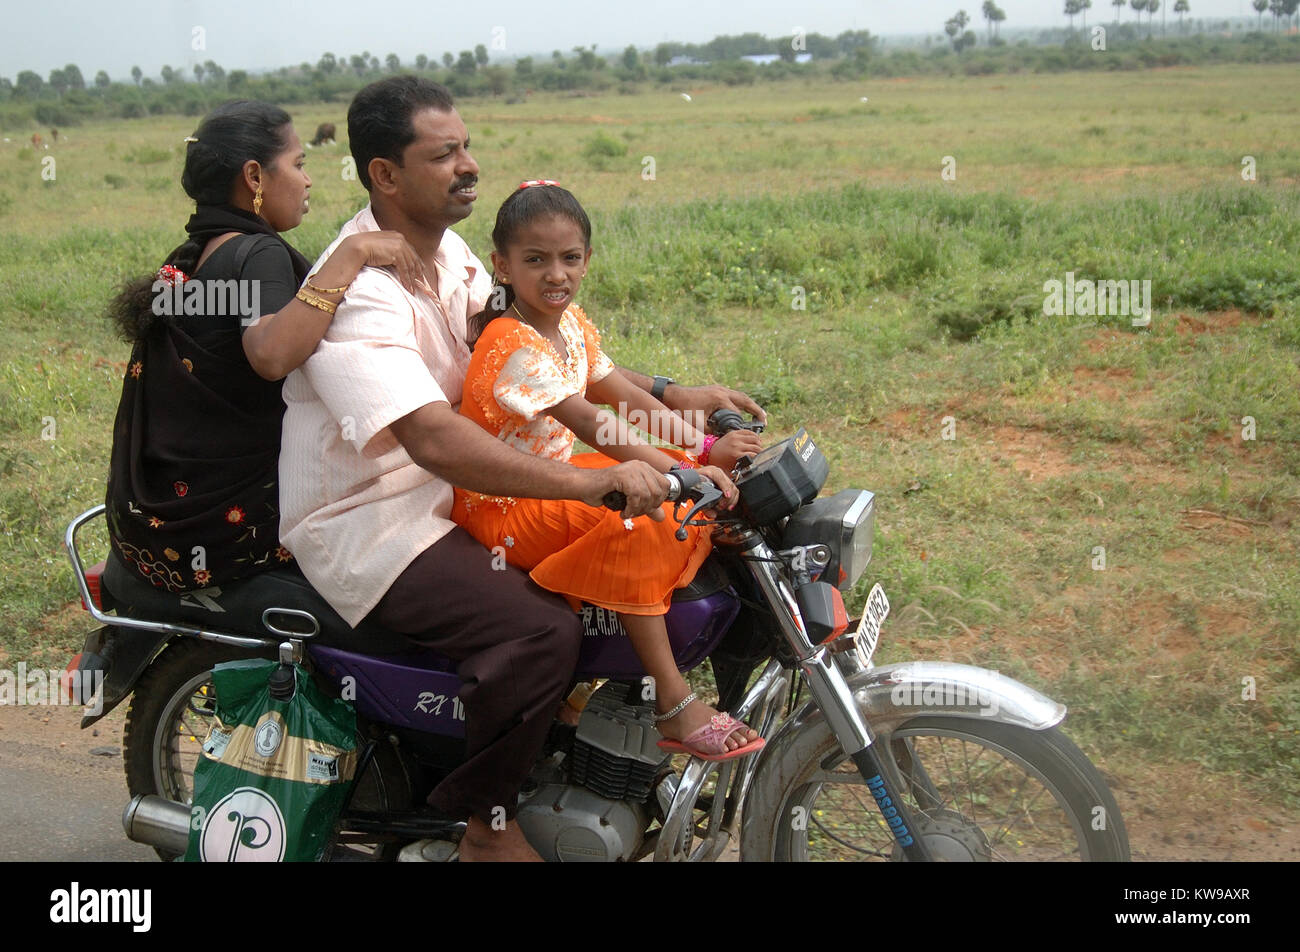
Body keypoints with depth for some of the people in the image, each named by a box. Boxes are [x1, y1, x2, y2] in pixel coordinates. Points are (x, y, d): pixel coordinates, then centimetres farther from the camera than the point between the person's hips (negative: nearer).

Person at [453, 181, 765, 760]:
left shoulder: (570, 321, 6)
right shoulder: (512, 342, -23)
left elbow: (624, 395, 5)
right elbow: (589, 422, -31)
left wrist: (707, 447, -6)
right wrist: (681, 471, -36)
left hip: (550, 481, 9)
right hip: (500, 511, -9)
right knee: (635, 522, -30)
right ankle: (672, 704, -26)